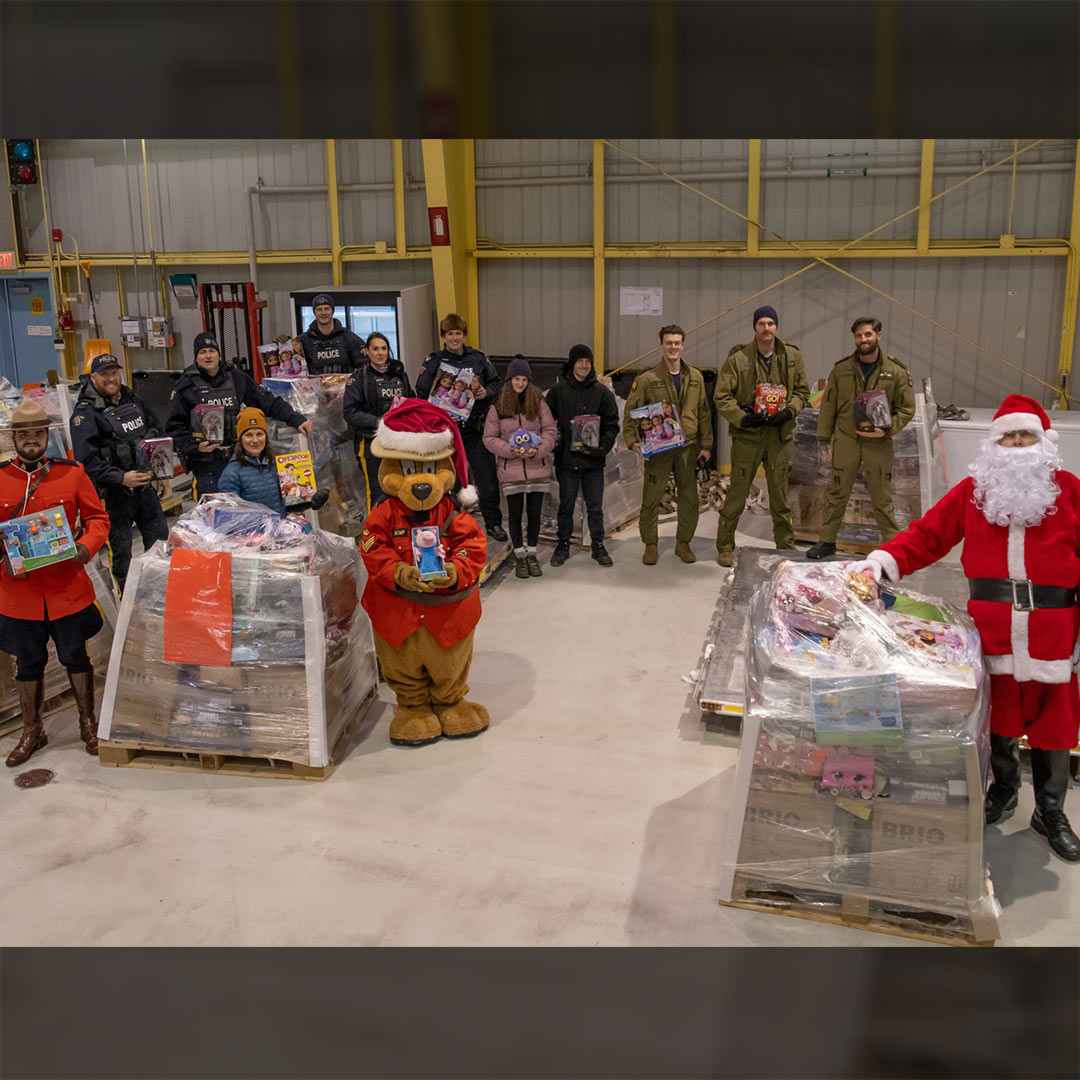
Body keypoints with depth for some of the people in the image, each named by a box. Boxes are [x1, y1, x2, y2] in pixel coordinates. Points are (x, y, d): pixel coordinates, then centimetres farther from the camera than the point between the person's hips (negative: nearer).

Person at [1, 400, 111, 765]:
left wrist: (86, 547, -17)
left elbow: (98, 518, 1)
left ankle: (88, 723, 31)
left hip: (68, 586, -1)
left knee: (75, 656, 13)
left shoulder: (72, 473, -3)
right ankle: (32, 731, 33)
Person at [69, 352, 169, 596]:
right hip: (114, 494, -6)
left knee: (161, 542, 12)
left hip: (145, 486, 6)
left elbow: (154, 431, 22)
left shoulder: (133, 400, 8)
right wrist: (121, 477, -27)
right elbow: (86, 461, -18)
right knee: (121, 551, 4)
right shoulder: (85, 413, -11)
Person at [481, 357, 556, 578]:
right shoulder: (498, 408, 1)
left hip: (538, 468, 1)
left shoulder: (539, 403, 3)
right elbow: (489, 438, 2)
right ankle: (520, 556, 18)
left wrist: (538, 450, -17)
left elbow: (550, 430, 1)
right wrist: (512, 450, -13)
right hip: (511, 471, -1)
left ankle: (532, 554, 24)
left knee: (534, 513, 9)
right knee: (515, 514, 5)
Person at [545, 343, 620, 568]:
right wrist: (551, 441, -8)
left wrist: (603, 447, -13)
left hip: (593, 460, 0)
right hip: (566, 458, 0)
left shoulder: (602, 392, 2)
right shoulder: (558, 390, 3)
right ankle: (563, 545, 21)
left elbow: (612, 424, 1)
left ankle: (598, 546, 18)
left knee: (595, 506, 7)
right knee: (566, 505, 9)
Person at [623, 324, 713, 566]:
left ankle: (683, 542, 24)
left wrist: (706, 444, 7)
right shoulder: (647, 379, -2)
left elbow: (703, 413, 12)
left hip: (688, 447, 3)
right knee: (651, 499, 1)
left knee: (689, 498, 9)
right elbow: (630, 412, -1)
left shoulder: (695, 377, 8)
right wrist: (633, 441, -14)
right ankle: (651, 544, 17)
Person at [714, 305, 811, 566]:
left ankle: (786, 546, 23)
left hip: (780, 433, 3)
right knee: (738, 491, 1)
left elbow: (802, 391, 12)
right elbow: (721, 396, -3)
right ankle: (725, 546, 13)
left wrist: (788, 412, -7)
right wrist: (741, 417, -16)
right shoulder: (738, 358, -5)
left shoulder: (792, 356, 5)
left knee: (780, 492, 11)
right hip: (747, 433, -3)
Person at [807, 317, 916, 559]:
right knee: (838, 494, 10)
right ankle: (827, 541, 20)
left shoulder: (896, 371, -1)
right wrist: (824, 437, 4)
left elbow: (907, 409, 2)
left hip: (879, 442, -1)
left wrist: (887, 429, -12)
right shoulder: (841, 369, 2)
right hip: (846, 439, 1)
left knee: (882, 498, 4)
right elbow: (828, 405, 8)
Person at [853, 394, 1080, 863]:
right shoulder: (974, 491, 6)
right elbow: (928, 534, 3)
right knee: (998, 714, 12)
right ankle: (1003, 790, 36)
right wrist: (886, 559, -13)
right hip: (993, 628, 1)